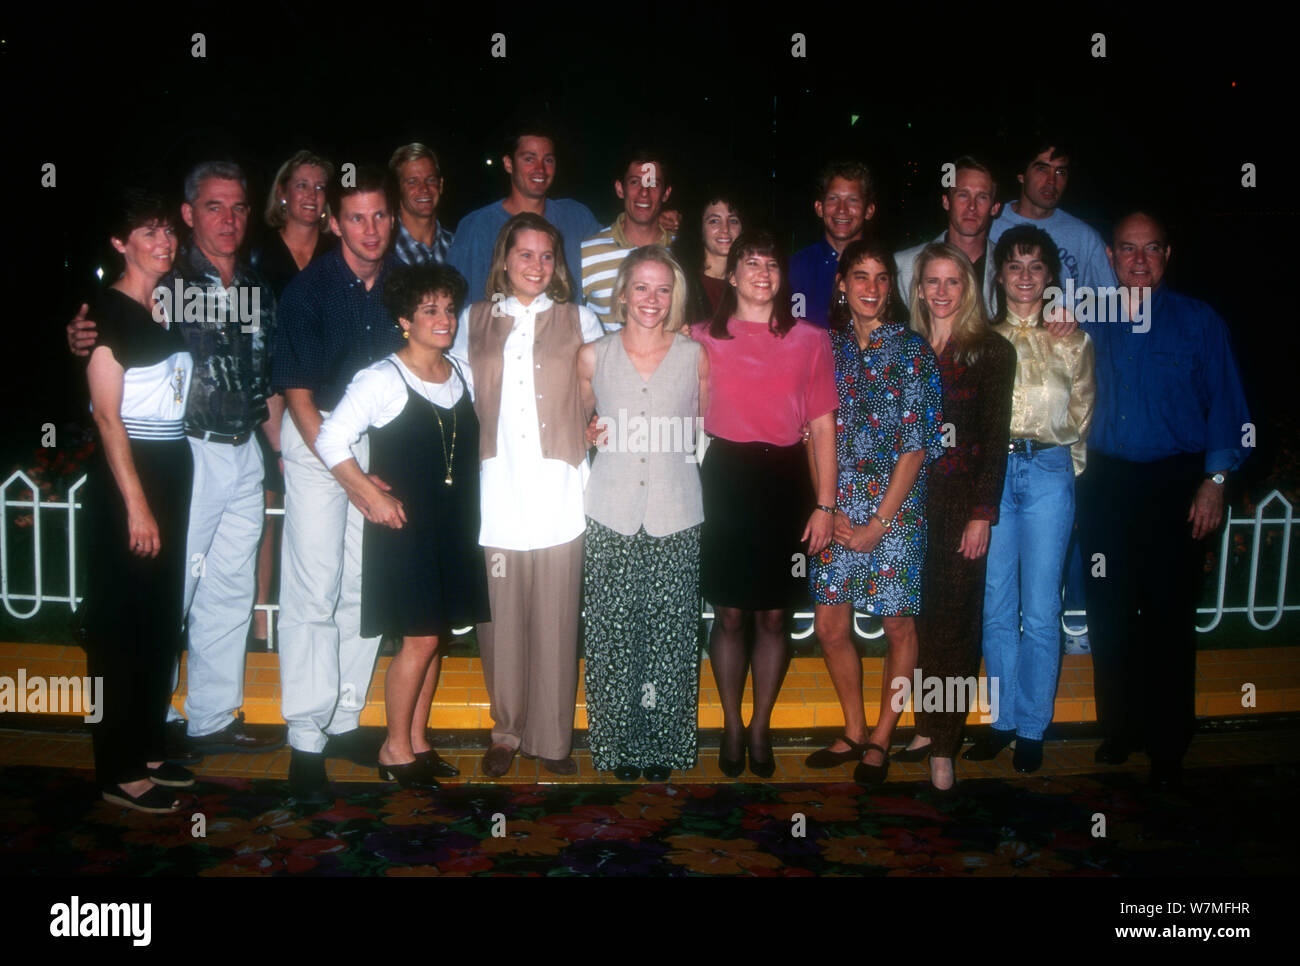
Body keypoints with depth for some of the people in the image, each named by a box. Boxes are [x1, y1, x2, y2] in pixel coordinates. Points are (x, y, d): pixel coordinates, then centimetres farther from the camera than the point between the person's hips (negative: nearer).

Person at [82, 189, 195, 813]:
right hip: (124, 477, -8)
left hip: (172, 472, 8)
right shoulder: (108, 312, -8)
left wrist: (165, 495, 13)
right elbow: (107, 414, -14)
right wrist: (136, 503, -18)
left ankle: (149, 750, 24)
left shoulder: (170, 310, 13)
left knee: (162, 619, 13)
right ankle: (118, 771, 6)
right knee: (118, 625, -2)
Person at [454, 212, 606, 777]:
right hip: (495, 488, 1)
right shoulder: (474, 321, 15)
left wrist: (596, 430, -3)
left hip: (557, 486, -1)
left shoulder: (579, 320, 12)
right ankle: (506, 732, 16)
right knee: (500, 615, 2)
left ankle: (551, 737, 11)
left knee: (555, 618, -1)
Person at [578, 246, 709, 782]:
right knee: (612, 632, 2)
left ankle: (661, 745, 17)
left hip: (675, 515, 0)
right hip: (610, 515, 0)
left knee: (670, 631, 2)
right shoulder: (593, 357, 5)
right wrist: (597, 437, 5)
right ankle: (617, 743, 17)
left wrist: (688, 441, 1)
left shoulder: (695, 356, 4)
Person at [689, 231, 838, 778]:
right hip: (726, 476, -1)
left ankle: (760, 728, 23)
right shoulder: (703, 338, 6)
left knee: (774, 616, 6)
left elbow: (822, 427, 6)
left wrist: (825, 504, 1)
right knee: (729, 614, 4)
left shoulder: (810, 340, 7)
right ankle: (731, 727, 22)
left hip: (785, 477, 1)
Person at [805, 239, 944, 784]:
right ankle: (854, 732, 23)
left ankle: (881, 741, 20)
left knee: (898, 626, 4)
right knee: (830, 626, 5)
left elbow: (917, 445, -7)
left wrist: (880, 521, -10)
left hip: (896, 508, -3)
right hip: (838, 509, 4)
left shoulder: (912, 350, -4)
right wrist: (829, 507, -4)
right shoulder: (828, 347, 7)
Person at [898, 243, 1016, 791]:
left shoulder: (991, 351, 0)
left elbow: (995, 439, -4)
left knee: (953, 622, -1)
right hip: (908, 500, 4)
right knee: (916, 619, 7)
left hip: (961, 503, -3)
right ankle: (925, 730, 20)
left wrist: (982, 515, -10)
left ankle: (945, 747, 6)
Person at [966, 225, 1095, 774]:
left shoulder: (1072, 340, 9)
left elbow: (1084, 415, 12)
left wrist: (1065, 469, 4)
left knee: (1040, 611, 0)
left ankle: (1032, 728, 11)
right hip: (990, 471, 1)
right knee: (996, 607, 5)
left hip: (1048, 472, -1)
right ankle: (1004, 719, 18)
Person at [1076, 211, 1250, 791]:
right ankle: (1118, 728, 23)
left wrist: (1214, 482, -5)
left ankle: (1167, 747, 13)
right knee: (1109, 612, 7)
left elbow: (1225, 407, 1)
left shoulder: (1199, 323, 2)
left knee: (1169, 615, 0)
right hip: (1106, 483, 2)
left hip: (1174, 483, -2)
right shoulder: (1090, 325, 8)